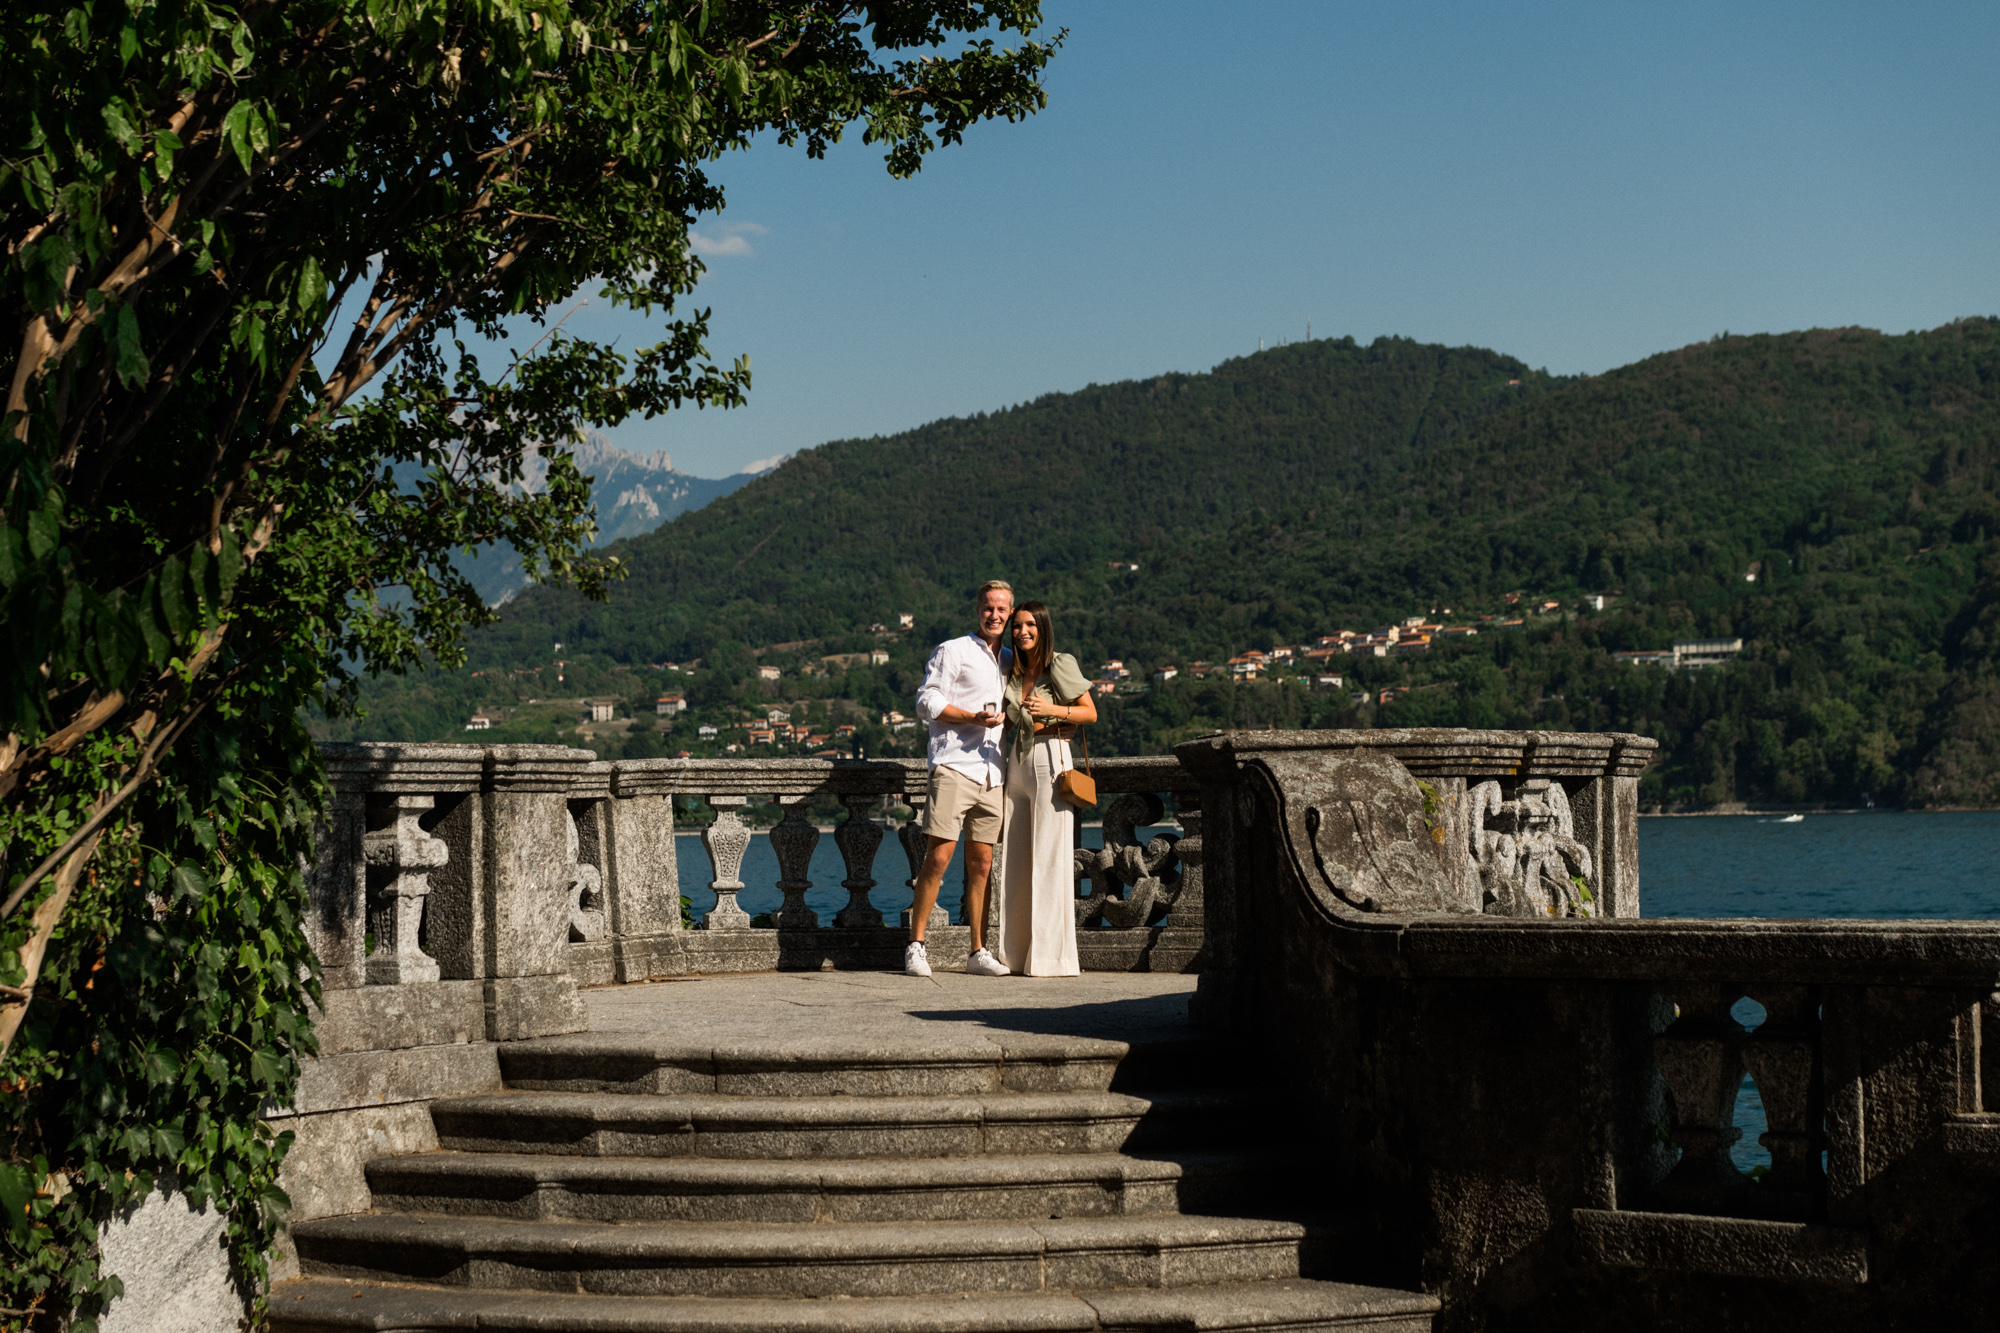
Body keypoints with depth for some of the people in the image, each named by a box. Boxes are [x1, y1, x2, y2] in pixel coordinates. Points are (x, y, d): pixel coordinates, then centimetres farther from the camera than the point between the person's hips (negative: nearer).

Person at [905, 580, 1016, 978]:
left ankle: (979, 952, 8)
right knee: (939, 856, -12)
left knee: (981, 864, 6)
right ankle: (916, 945, -6)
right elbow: (927, 702, -6)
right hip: (954, 765, -6)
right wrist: (974, 717, -15)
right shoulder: (952, 651, 2)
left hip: (991, 771, 6)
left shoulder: (1010, 661, 22)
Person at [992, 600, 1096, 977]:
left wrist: (1052, 710, -15)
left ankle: (1052, 956, -5)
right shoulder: (1014, 672, 14)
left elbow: (1090, 712, -3)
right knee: (1016, 858, 5)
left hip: (1050, 758, -6)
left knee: (1049, 857, -7)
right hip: (1017, 762, 6)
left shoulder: (1061, 665, -4)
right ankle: (1016, 953, 9)